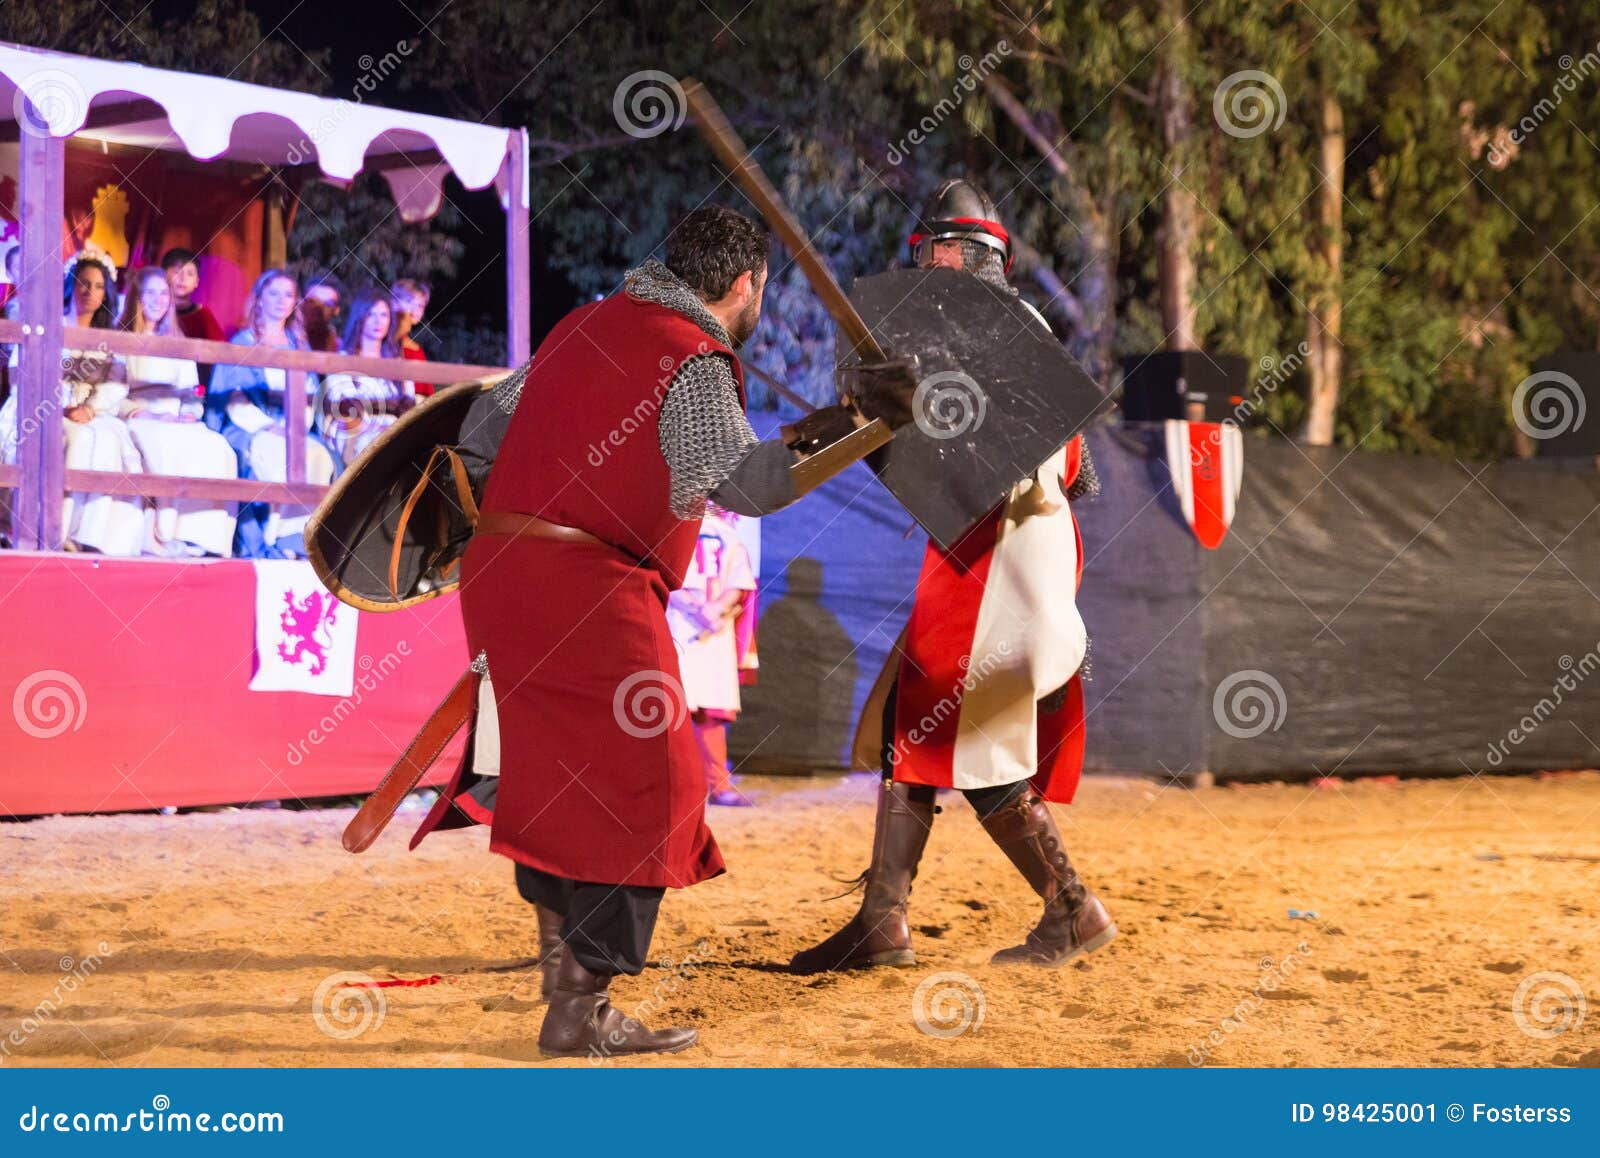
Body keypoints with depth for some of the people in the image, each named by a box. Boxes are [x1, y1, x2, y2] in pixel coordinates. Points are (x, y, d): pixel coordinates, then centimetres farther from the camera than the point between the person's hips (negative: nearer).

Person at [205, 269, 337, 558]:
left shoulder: (298, 346, 22)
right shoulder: (243, 343, 9)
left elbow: (308, 397, 16)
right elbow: (234, 399, -2)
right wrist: (267, 426, -16)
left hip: (294, 432, 4)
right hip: (248, 430, -4)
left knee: (318, 455, -30)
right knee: (277, 453, -36)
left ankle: (294, 535, -30)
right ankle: (268, 539, -34)